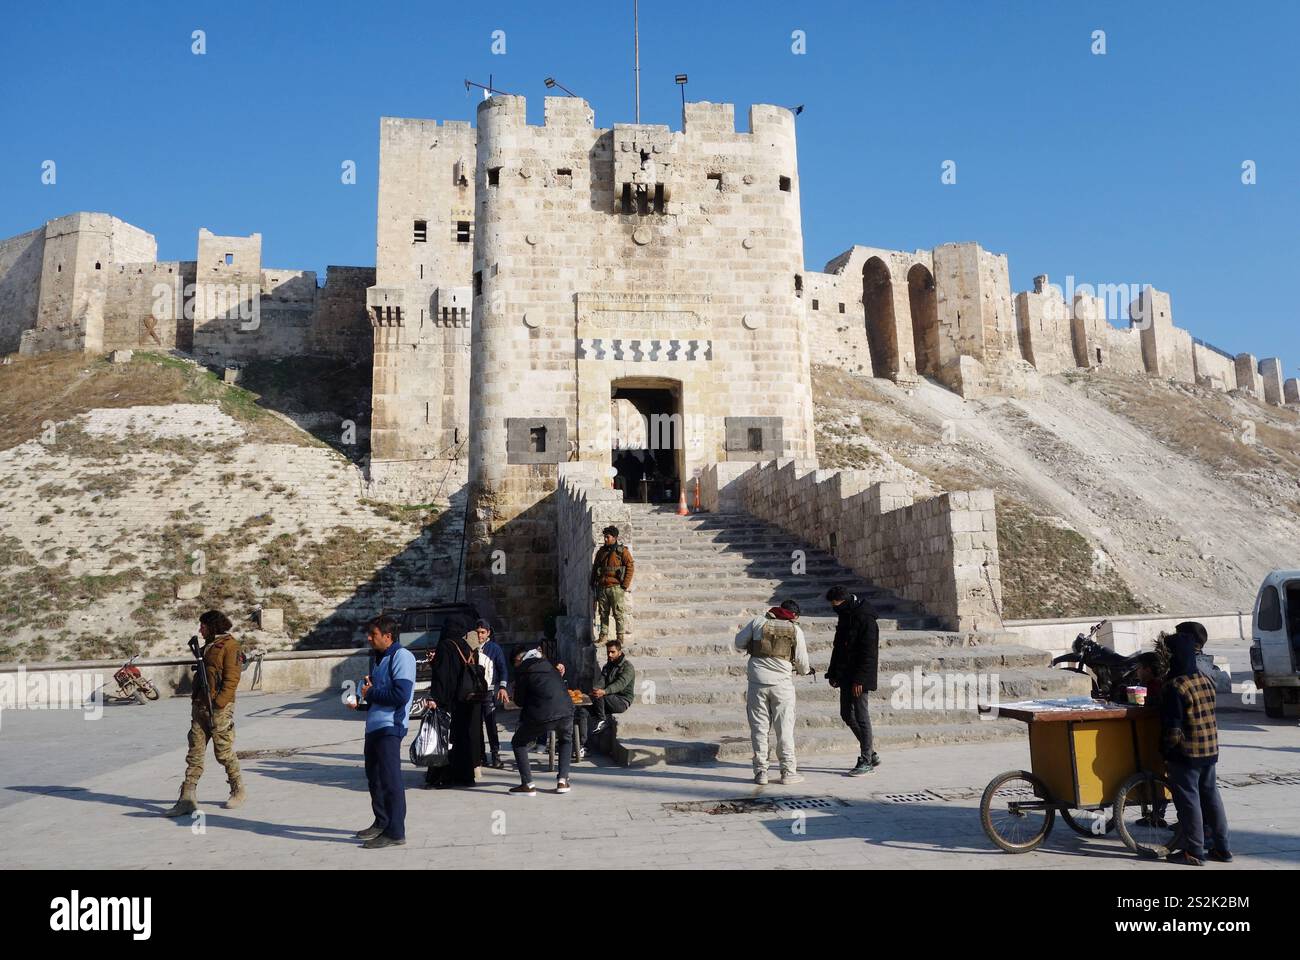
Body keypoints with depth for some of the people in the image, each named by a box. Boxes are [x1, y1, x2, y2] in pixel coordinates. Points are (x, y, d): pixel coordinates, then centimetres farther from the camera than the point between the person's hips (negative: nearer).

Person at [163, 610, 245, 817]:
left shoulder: (229, 645, -8)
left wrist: (218, 704, -20)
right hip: (200, 706, 8)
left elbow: (231, 679, -14)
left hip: (219, 707, -8)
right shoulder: (207, 646, 18)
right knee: (194, 753, 4)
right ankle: (187, 799, 5)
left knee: (224, 752, 0)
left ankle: (239, 791, 17)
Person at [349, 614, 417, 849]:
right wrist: (360, 704, 9)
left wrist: (370, 693, -11)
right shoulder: (379, 659, 17)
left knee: (390, 779, -6)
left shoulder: (401, 656, -12)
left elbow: (401, 695, -22)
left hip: (389, 727, -10)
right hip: (374, 726, 10)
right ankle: (381, 823, 33)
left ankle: (395, 832, 1)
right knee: (374, 777, 18)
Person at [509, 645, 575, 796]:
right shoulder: (548, 665, 22)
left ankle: (528, 785, 11)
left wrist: (515, 697, 32)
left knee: (518, 743, 19)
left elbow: (519, 701, 8)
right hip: (566, 711, 5)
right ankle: (562, 781, 23)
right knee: (566, 741, 34)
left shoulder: (522, 670, 6)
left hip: (541, 715, -5)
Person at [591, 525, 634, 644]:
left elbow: (630, 567, -6)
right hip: (602, 587, 5)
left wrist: (625, 585, -10)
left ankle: (621, 637, 1)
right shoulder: (601, 552, 16)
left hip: (616, 587, -5)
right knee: (603, 613, 8)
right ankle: (603, 636, 15)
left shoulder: (622, 551, -1)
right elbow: (595, 568, 22)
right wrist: (593, 583, 14)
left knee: (619, 613, -4)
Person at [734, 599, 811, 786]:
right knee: (784, 728, 8)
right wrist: (805, 671, 26)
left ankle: (761, 771, 10)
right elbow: (802, 660, 4)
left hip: (757, 681, 1)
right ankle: (788, 771, 11)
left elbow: (739, 643, 7)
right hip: (782, 683, -1)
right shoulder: (796, 630, 2)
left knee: (759, 727, 8)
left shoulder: (758, 622, 3)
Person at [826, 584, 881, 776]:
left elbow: (868, 653, -19)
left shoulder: (865, 619, -17)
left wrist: (859, 680, -21)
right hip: (846, 677, 9)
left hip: (859, 679, -9)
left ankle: (866, 761, 8)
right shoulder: (844, 617, 12)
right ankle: (871, 754, 24)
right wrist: (833, 673, 16)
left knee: (861, 716, -2)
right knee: (847, 714, 12)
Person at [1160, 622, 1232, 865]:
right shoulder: (1206, 680, 4)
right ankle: (1221, 847, 25)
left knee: (1188, 800, 2)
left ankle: (1194, 851, 9)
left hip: (1185, 754, -8)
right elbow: (1208, 715, 13)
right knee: (1210, 795, 17)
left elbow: (1173, 730, -21)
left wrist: (1165, 751, -8)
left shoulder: (1174, 686, -21)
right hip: (1210, 751, 8)